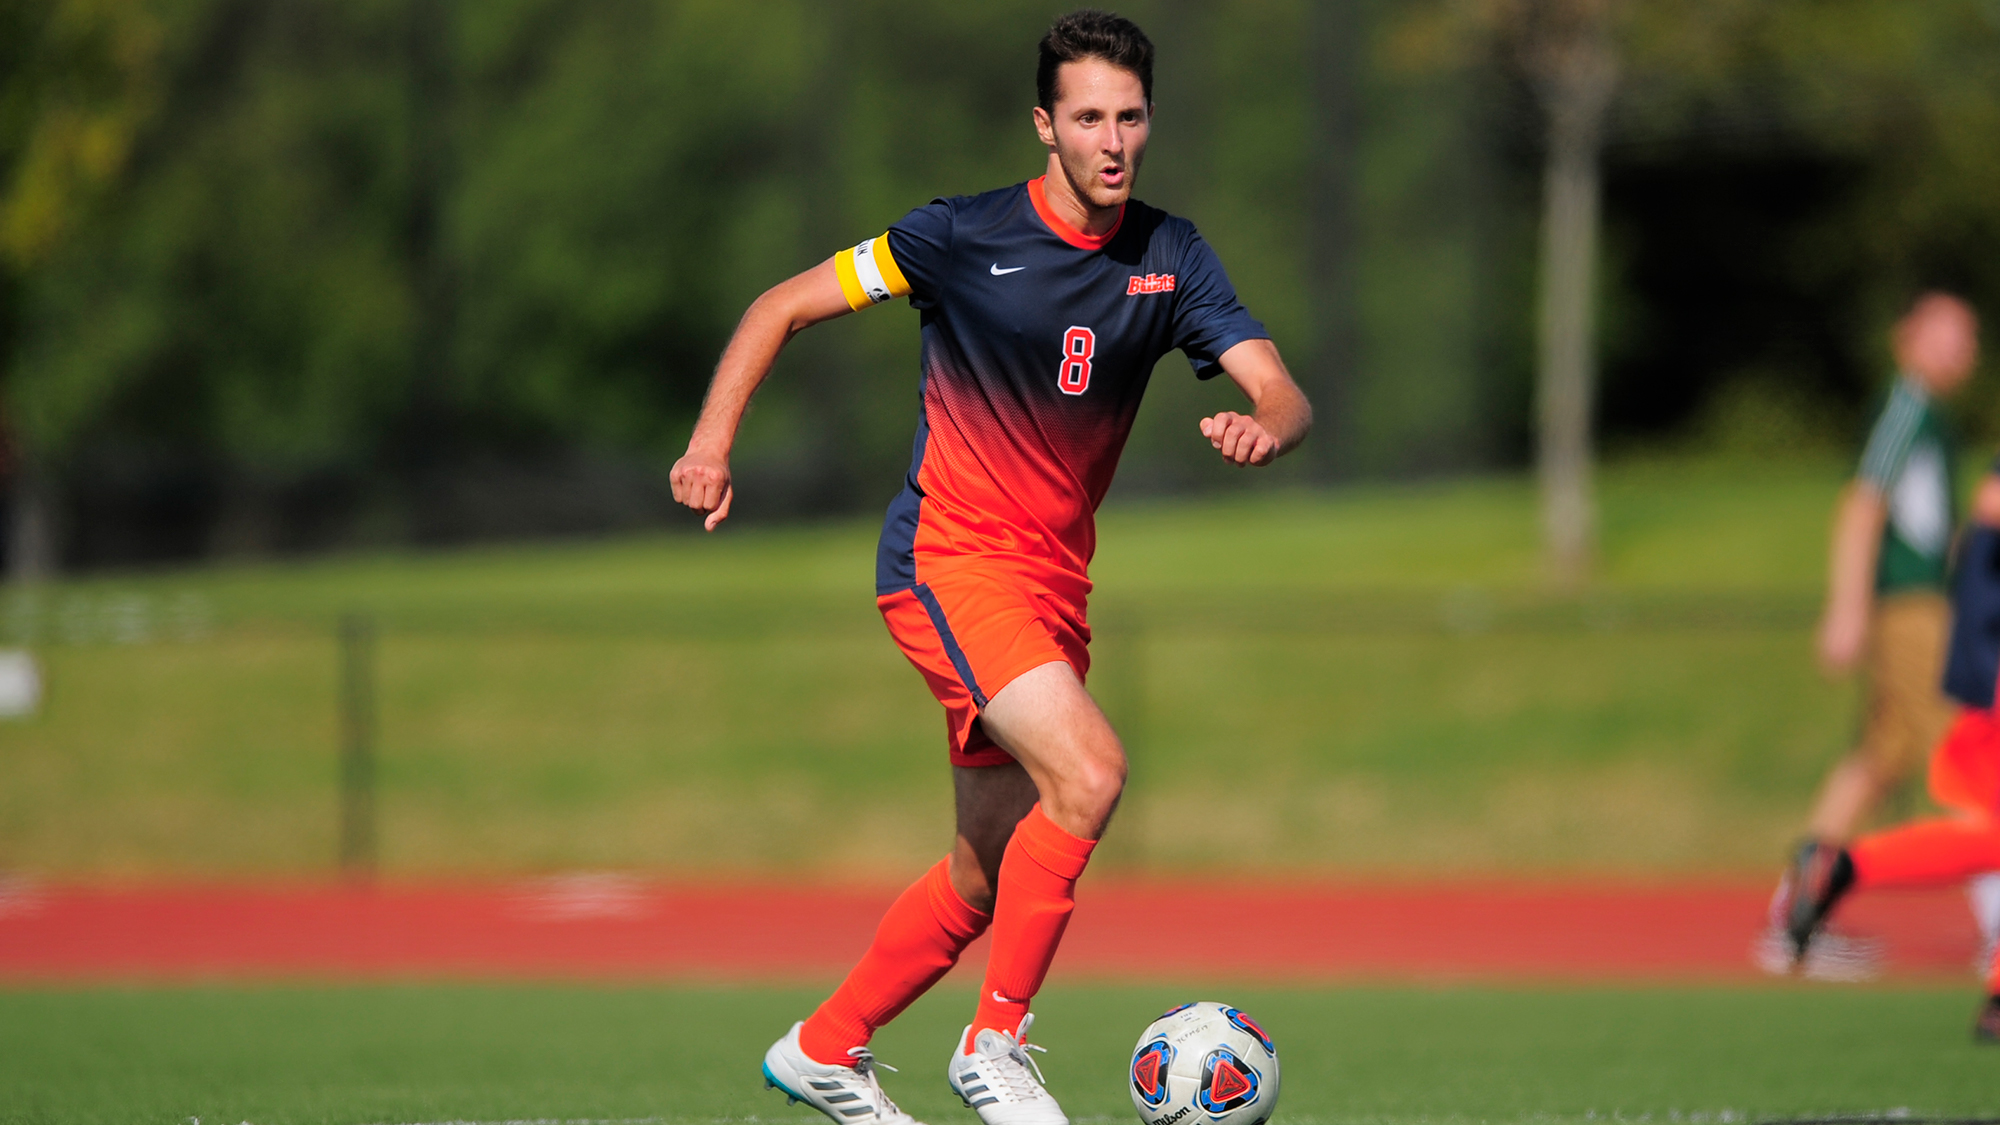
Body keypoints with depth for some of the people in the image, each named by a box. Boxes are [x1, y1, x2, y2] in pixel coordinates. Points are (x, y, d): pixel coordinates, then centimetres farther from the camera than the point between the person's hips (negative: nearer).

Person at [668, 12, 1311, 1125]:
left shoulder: (1170, 256, 2)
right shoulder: (966, 237, -11)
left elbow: (1282, 393, -6)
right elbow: (784, 306, -4)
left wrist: (1264, 427, -31)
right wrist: (715, 437, -19)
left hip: (1056, 582, 6)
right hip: (950, 561, -6)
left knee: (991, 872, 11)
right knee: (1090, 770, -27)